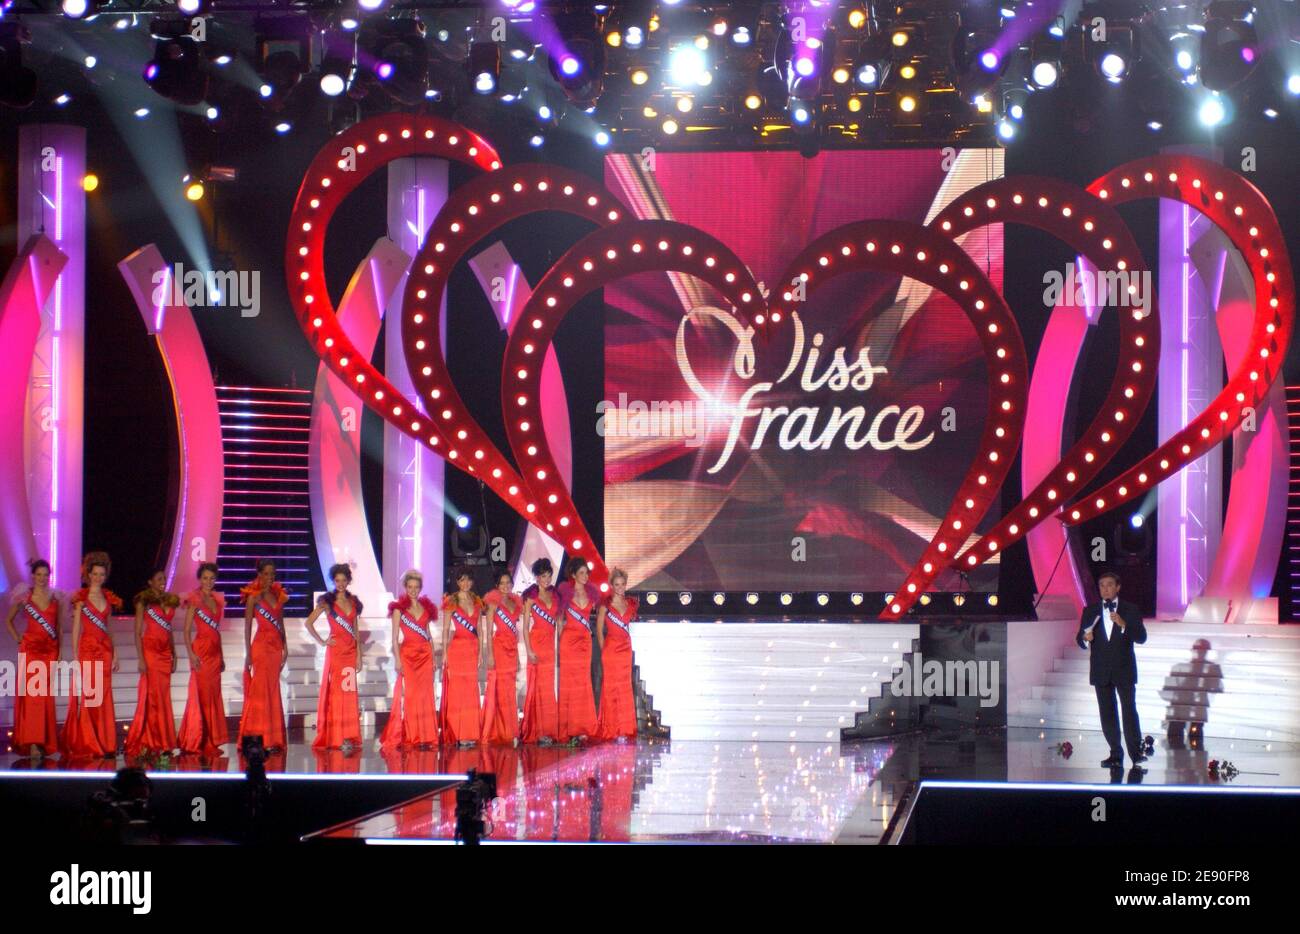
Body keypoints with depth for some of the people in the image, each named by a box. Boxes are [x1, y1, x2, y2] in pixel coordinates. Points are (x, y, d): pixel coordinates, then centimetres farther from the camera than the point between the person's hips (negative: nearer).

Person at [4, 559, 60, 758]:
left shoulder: (54, 598, 7)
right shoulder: (23, 597, 1)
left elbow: (58, 627, 11)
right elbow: (8, 620, 12)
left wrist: (59, 652, 6)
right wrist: (17, 639, 2)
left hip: (50, 650, 3)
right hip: (30, 650, -3)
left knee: (46, 697, 3)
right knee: (31, 695, -9)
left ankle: (45, 741, 8)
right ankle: (31, 743, -12)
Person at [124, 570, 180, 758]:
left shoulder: (169, 601, 13)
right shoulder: (144, 602, -3)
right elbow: (137, 632, -6)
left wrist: (174, 656, 14)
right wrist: (141, 658, -14)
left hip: (165, 653, 5)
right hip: (150, 649, -5)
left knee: (163, 698, 4)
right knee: (151, 695, -5)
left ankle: (162, 742, 7)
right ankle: (147, 741, -1)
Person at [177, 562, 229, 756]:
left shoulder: (217, 600, 14)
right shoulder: (194, 599, -5)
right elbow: (187, 631, -9)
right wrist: (191, 654, -19)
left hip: (215, 652, 7)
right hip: (201, 651, -7)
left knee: (214, 696, 7)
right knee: (201, 695, -6)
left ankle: (210, 742, 11)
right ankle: (196, 742, -3)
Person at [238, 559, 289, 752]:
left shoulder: (278, 595, 12)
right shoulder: (253, 596, -5)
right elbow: (247, 626, -6)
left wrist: (285, 647, 11)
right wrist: (248, 653, -11)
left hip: (277, 646, 6)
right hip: (261, 646, -6)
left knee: (273, 693, 7)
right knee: (260, 692, -5)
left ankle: (274, 739, 10)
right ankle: (259, 740, -4)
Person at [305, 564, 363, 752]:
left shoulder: (353, 602, 12)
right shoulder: (327, 601, -3)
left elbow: (355, 630, 13)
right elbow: (309, 623, -8)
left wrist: (359, 655, 9)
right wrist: (322, 642, -7)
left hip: (351, 650, 5)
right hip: (335, 650, -5)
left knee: (349, 694, 3)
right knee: (335, 692, -6)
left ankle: (348, 736, 6)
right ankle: (337, 738, -7)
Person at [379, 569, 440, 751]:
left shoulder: (426, 607, 11)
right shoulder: (399, 608, 0)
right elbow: (395, 637, -4)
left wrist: (434, 658, 11)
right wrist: (397, 660, -12)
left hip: (425, 655, 4)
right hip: (408, 654, -4)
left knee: (425, 696, 2)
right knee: (407, 695, -4)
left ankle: (424, 737, 5)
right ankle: (404, 737, 0)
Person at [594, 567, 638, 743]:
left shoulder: (631, 603, 7)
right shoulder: (605, 604, -5)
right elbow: (599, 630, -1)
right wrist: (603, 650, -2)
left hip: (626, 650, 4)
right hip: (611, 650, -4)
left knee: (625, 690, 6)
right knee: (611, 689, 0)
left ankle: (624, 729, 11)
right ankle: (611, 730, 3)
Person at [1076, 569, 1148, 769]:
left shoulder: (1131, 610, 1)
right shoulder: (1090, 611, 8)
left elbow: (1141, 638, -7)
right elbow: (1080, 639, 8)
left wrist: (1124, 625, -23)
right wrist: (1085, 638, -16)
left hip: (1124, 670, -3)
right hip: (1101, 670, 3)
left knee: (1129, 710, -9)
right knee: (1107, 713, 4)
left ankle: (1136, 752, -6)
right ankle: (1116, 754, 8)